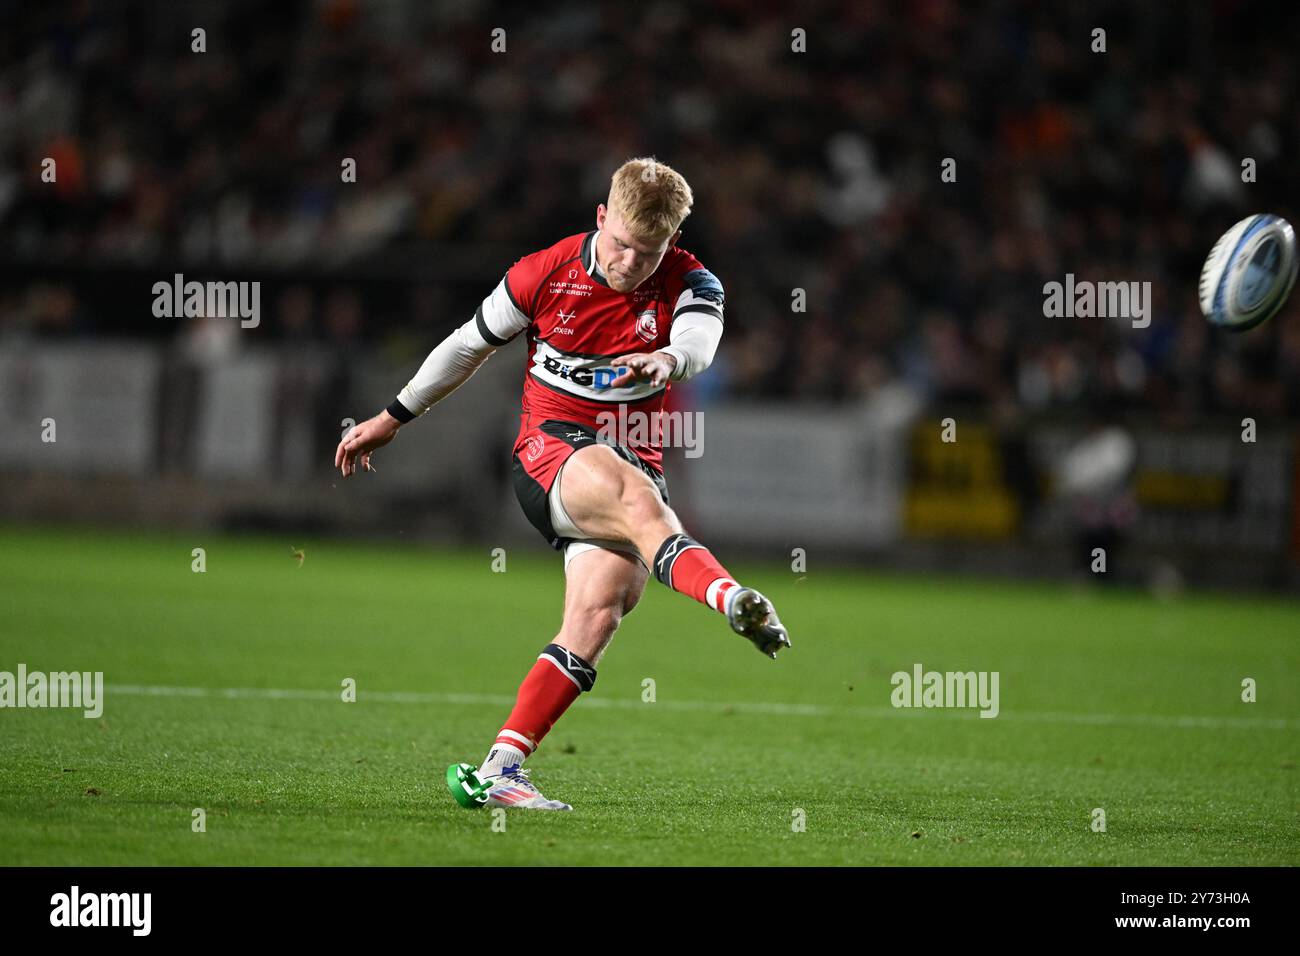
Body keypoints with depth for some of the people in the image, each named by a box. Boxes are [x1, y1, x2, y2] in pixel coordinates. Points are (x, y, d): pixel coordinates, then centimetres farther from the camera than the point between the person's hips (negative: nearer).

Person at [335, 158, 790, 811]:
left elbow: (699, 340, -24)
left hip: (634, 461, 3)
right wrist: (392, 419, 19)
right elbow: (469, 346, 12)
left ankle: (500, 770, -20)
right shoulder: (545, 274, -2)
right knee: (635, 495, -37)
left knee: (600, 612, -20)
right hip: (551, 453, -3)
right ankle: (732, 601, -66)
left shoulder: (688, 284, -1)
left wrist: (668, 358, -49)